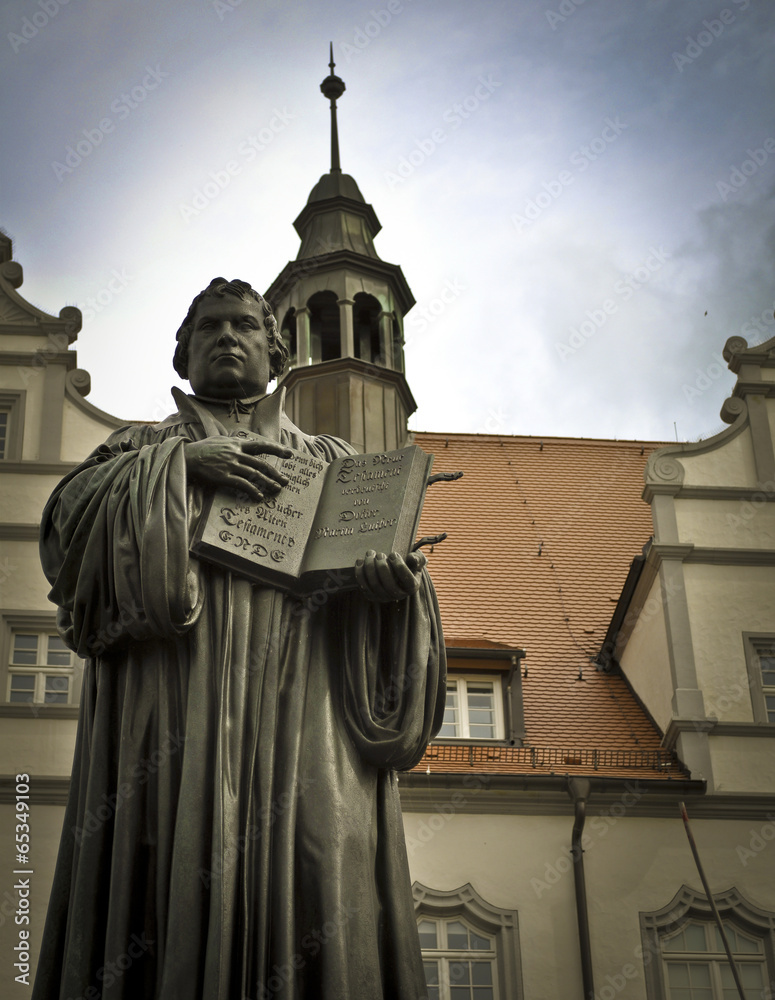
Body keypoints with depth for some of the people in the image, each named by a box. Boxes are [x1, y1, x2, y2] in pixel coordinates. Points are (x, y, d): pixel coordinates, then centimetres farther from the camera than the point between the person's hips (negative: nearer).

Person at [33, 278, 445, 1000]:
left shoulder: (331, 461, 27)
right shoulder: (142, 448, 24)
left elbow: (386, 560, 15)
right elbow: (64, 522, 6)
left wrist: (393, 580, -9)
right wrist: (176, 463, -6)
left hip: (298, 701, 1)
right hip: (173, 697, 0)